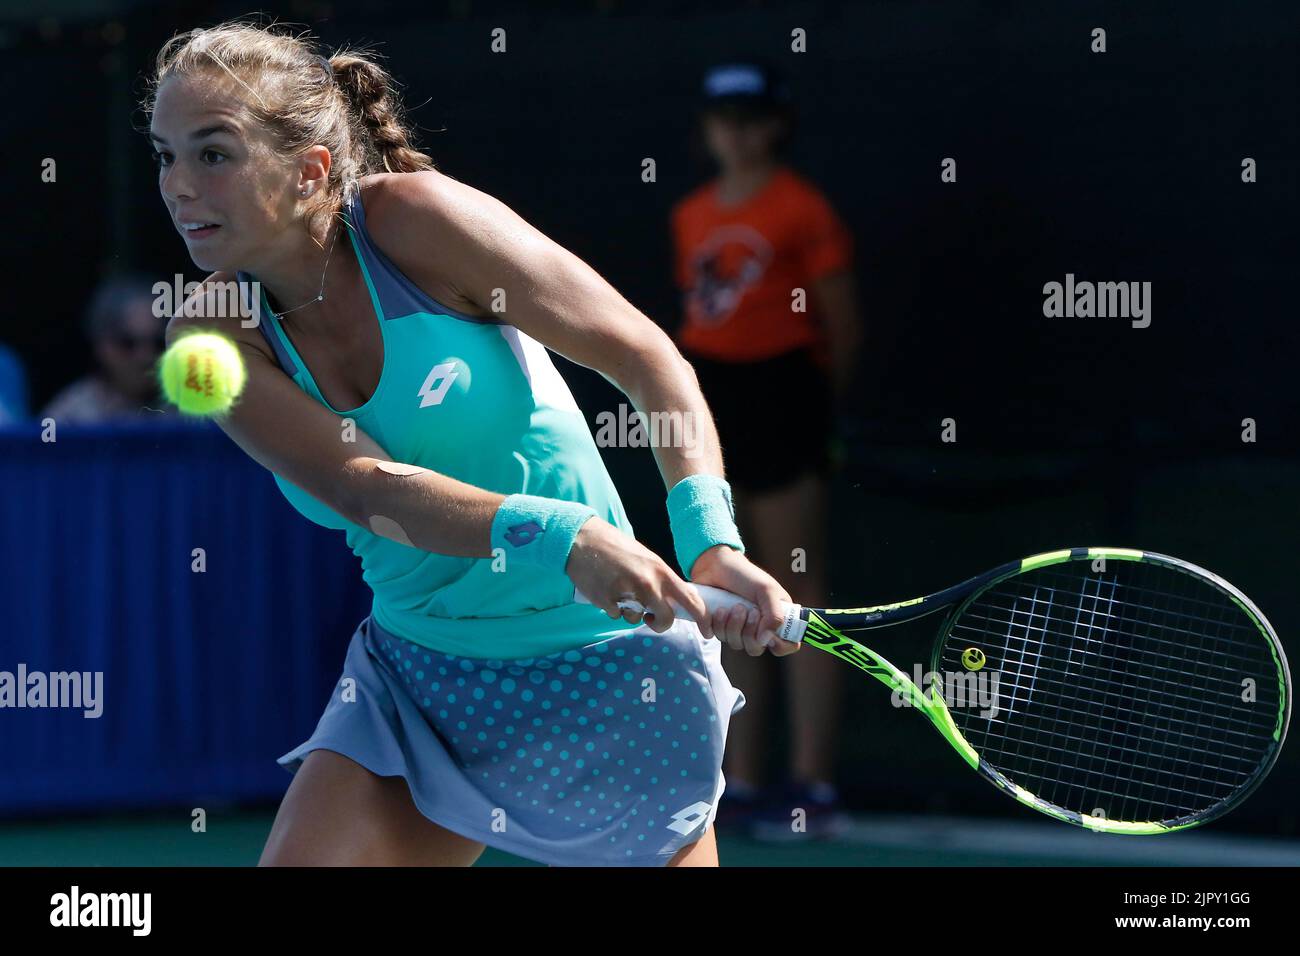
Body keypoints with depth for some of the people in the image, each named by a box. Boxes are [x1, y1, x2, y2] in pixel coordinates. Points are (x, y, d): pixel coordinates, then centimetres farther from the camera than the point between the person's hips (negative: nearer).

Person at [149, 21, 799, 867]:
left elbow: (645, 356, -14)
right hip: (413, 671, 3)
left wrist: (713, 546, -29)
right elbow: (366, 488, -21)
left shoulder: (414, 218, -16)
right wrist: (559, 537, -39)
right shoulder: (210, 337, -7)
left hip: (597, 666, -3)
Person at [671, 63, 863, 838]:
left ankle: (814, 788, -6)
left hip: (778, 392, -6)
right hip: (706, 395, 6)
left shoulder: (804, 211, -4)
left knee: (798, 593, -6)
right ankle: (742, 782, 11)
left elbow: (843, 331, -2)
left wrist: (815, 406, 2)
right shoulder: (693, 215, 13)